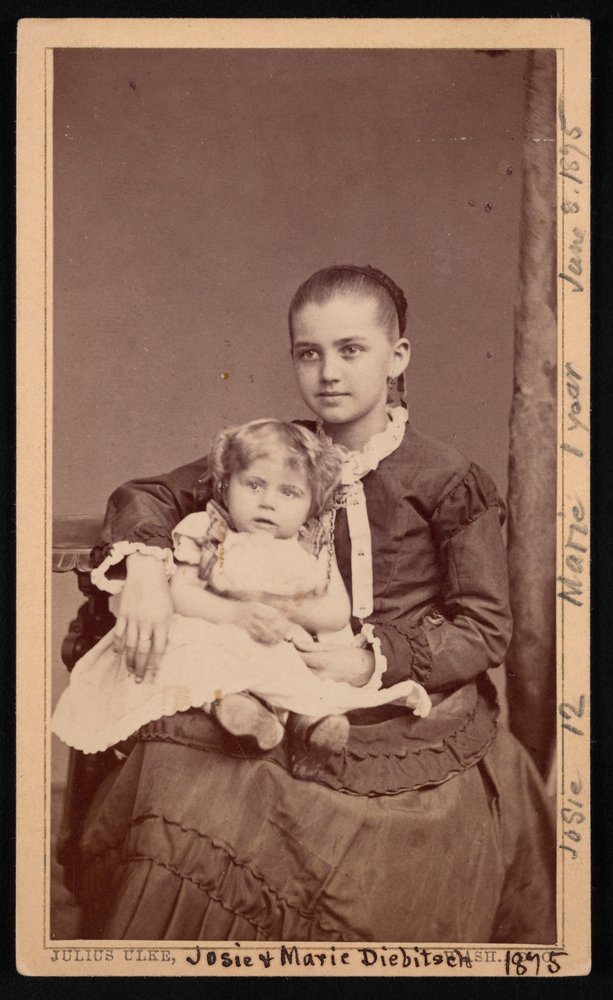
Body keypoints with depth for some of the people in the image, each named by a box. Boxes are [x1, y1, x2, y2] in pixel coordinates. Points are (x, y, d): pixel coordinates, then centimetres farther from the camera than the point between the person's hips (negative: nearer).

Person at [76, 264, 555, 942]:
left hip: (415, 714, -3)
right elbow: (149, 496, 7)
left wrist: (378, 660, -18)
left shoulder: (448, 482, -6)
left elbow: (484, 630, -5)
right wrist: (145, 566, -14)